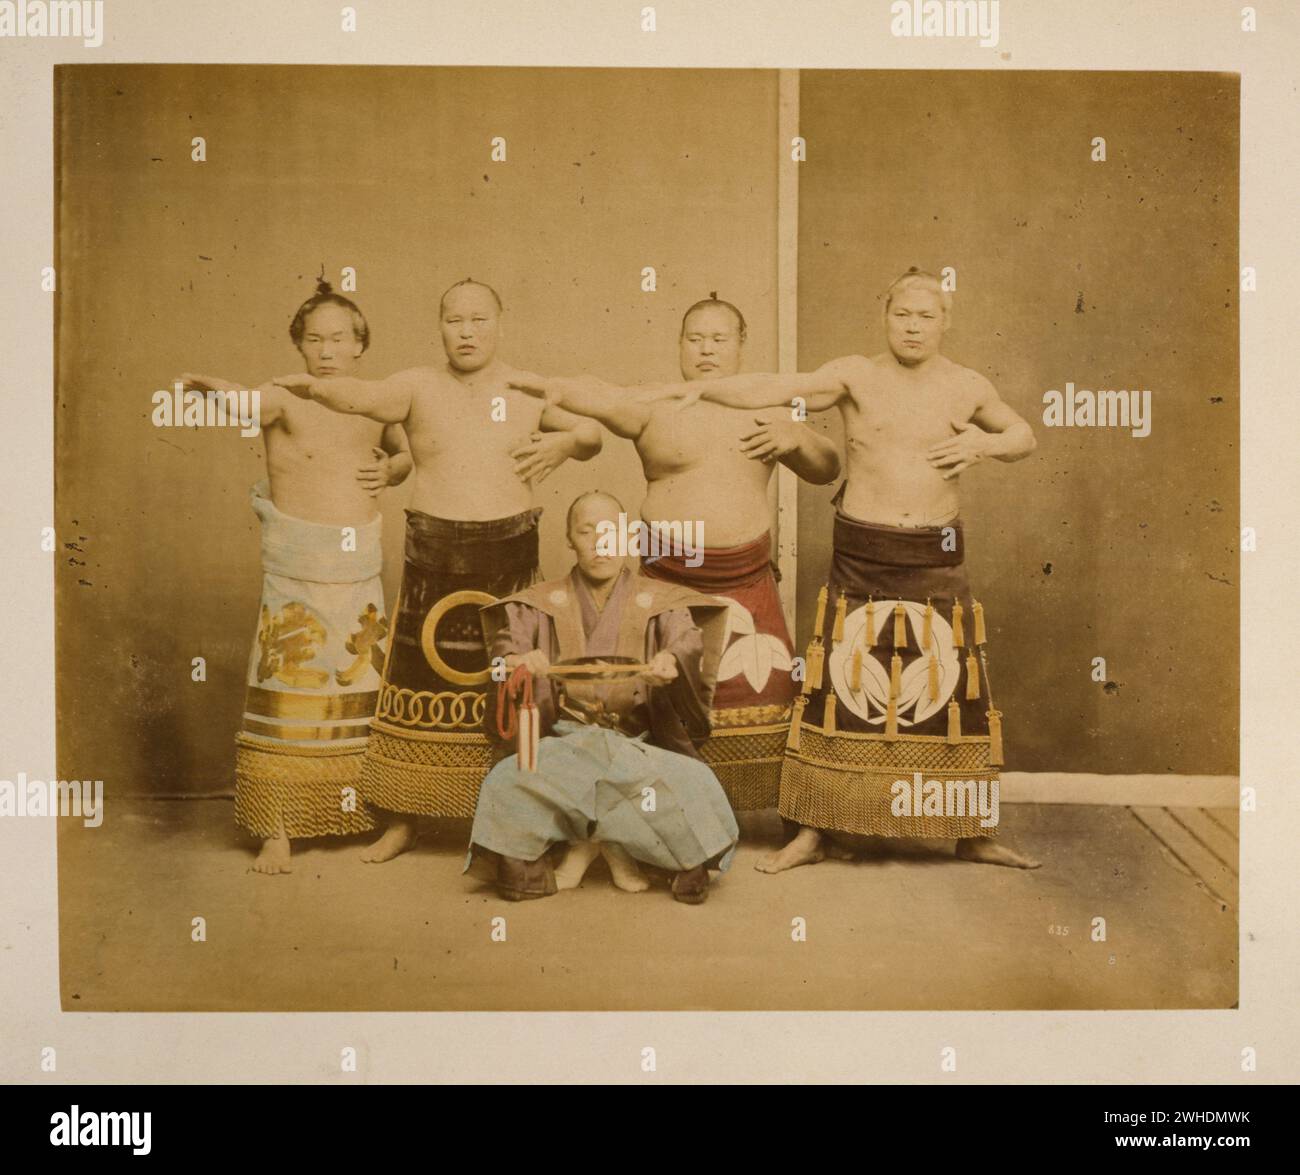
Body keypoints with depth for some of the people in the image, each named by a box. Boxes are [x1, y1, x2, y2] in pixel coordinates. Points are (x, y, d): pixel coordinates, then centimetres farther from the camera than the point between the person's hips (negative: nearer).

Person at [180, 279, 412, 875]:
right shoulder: (285, 400, -6)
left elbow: (408, 452, 25)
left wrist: (392, 470, 1)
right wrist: (214, 389, -52)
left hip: (360, 568, 4)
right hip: (294, 570, -4)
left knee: (363, 691, 9)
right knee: (286, 690, -6)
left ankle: (365, 816, 24)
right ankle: (276, 831, 1)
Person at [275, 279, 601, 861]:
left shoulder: (528, 391, 8)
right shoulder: (419, 387, 2)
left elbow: (593, 436, 16)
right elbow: (361, 395, -16)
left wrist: (567, 441, -6)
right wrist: (316, 386, -37)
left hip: (510, 550, 1)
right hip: (433, 551, 0)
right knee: (420, 679, 2)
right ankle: (402, 820, 15)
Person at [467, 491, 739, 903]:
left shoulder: (660, 603, 7)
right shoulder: (541, 604, 10)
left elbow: (689, 640, -10)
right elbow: (507, 640, -5)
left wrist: (672, 660, -35)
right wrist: (519, 660, -30)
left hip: (640, 742, 0)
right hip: (563, 741, 0)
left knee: (695, 786, -29)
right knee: (506, 783, -28)